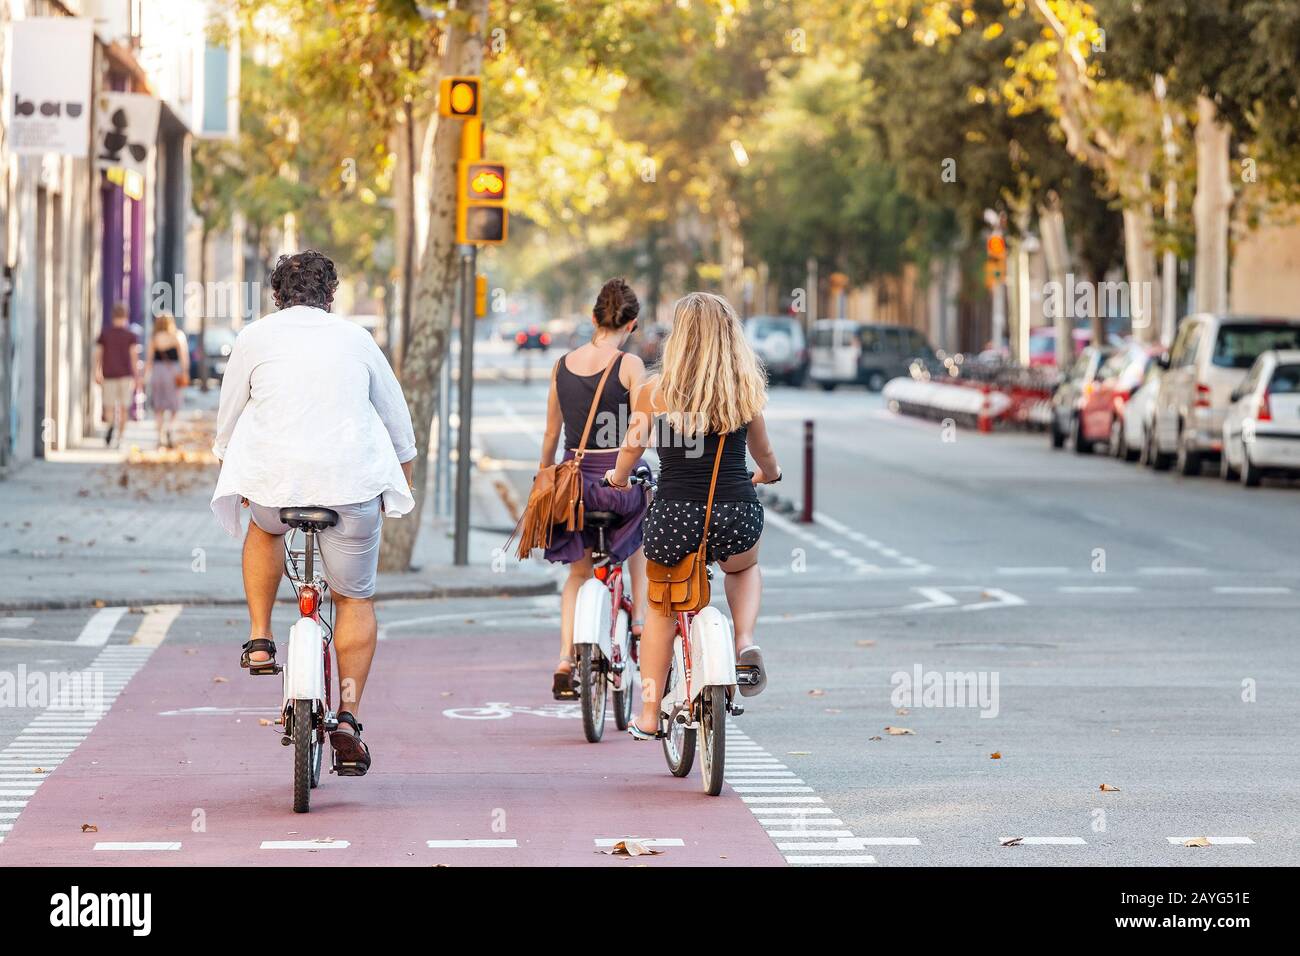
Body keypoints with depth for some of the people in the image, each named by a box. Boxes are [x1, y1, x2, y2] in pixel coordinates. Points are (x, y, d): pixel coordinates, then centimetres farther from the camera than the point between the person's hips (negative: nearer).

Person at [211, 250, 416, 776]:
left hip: (273, 481, 0)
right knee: (355, 600, 14)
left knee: (265, 528, 35)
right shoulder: (355, 338, 12)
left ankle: (259, 639, 23)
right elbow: (397, 419, 20)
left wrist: (230, 470, 33)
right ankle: (349, 719, 5)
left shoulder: (255, 337, 8)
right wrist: (403, 477, 36)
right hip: (352, 482, 0)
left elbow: (228, 417, 15)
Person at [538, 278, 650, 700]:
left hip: (573, 481, 3)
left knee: (578, 574, 20)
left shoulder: (562, 365, 3)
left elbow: (551, 434, 10)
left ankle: (565, 662, 8)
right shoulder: (629, 365, -10)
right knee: (643, 527, 31)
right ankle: (640, 621, 23)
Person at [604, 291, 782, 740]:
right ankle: (745, 643, 7)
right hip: (737, 517, 1)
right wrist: (769, 474, 41)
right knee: (745, 569, 36)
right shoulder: (746, 390, 1)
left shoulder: (656, 389, -5)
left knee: (661, 608, 26)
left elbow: (631, 449, 9)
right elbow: (763, 454, 17)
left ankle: (648, 718, 27)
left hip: (673, 518, -1)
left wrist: (617, 478, 32)